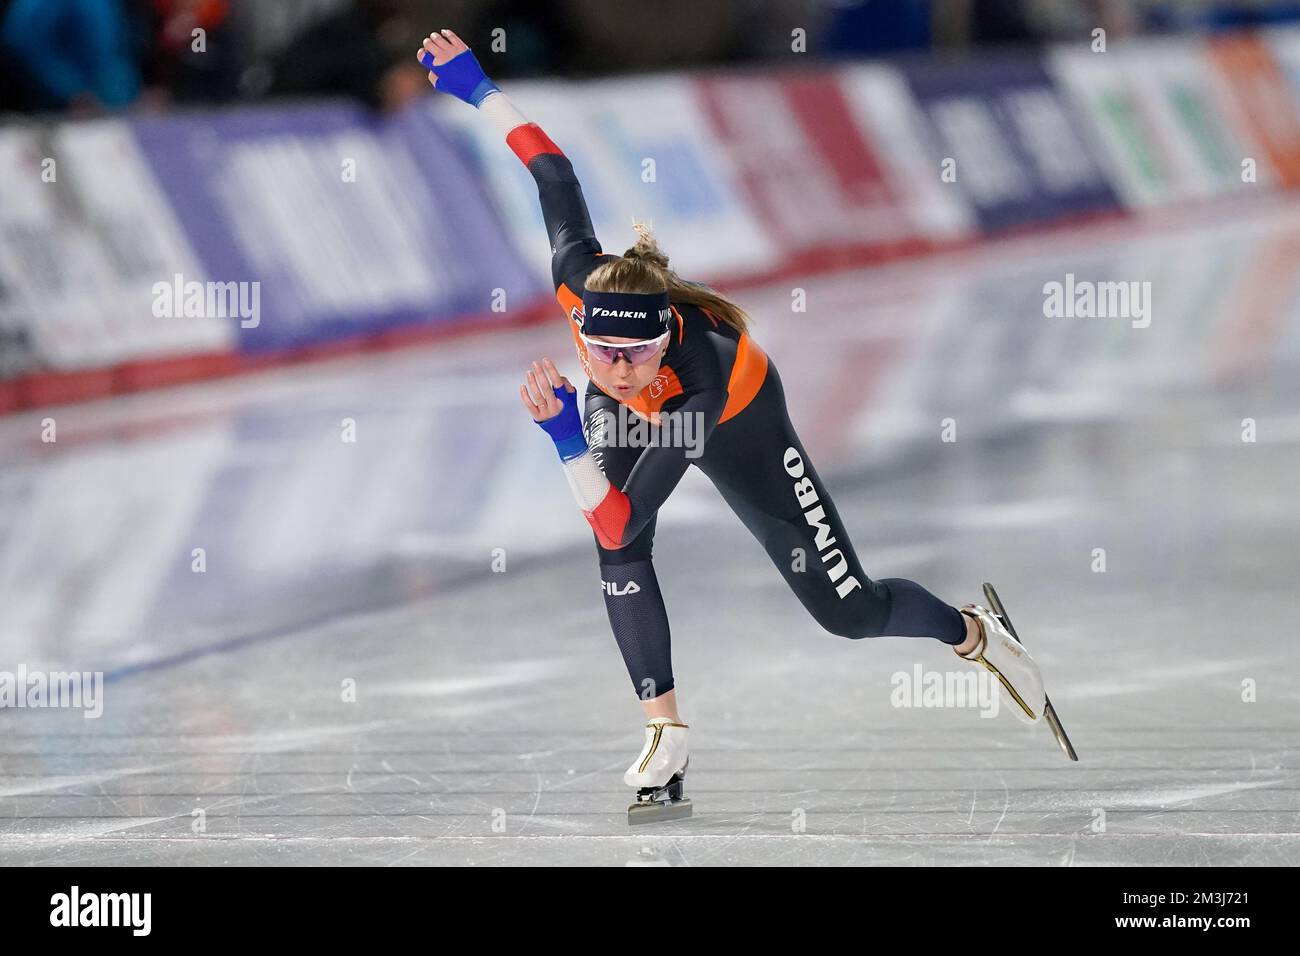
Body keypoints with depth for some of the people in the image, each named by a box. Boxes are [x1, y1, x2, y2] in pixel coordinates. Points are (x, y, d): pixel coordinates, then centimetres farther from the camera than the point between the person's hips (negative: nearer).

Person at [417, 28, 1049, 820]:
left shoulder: (701, 376, -49)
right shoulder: (581, 281, -40)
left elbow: (618, 522, -49)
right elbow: (558, 177, -22)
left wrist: (567, 439, -63)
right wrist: (479, 89, -17)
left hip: (739, 427, -4)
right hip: (630, 417, 4)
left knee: (848, 611, 2)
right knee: (618, 550, -24)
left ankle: (973, 634, 33)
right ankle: (667, 736, -8)